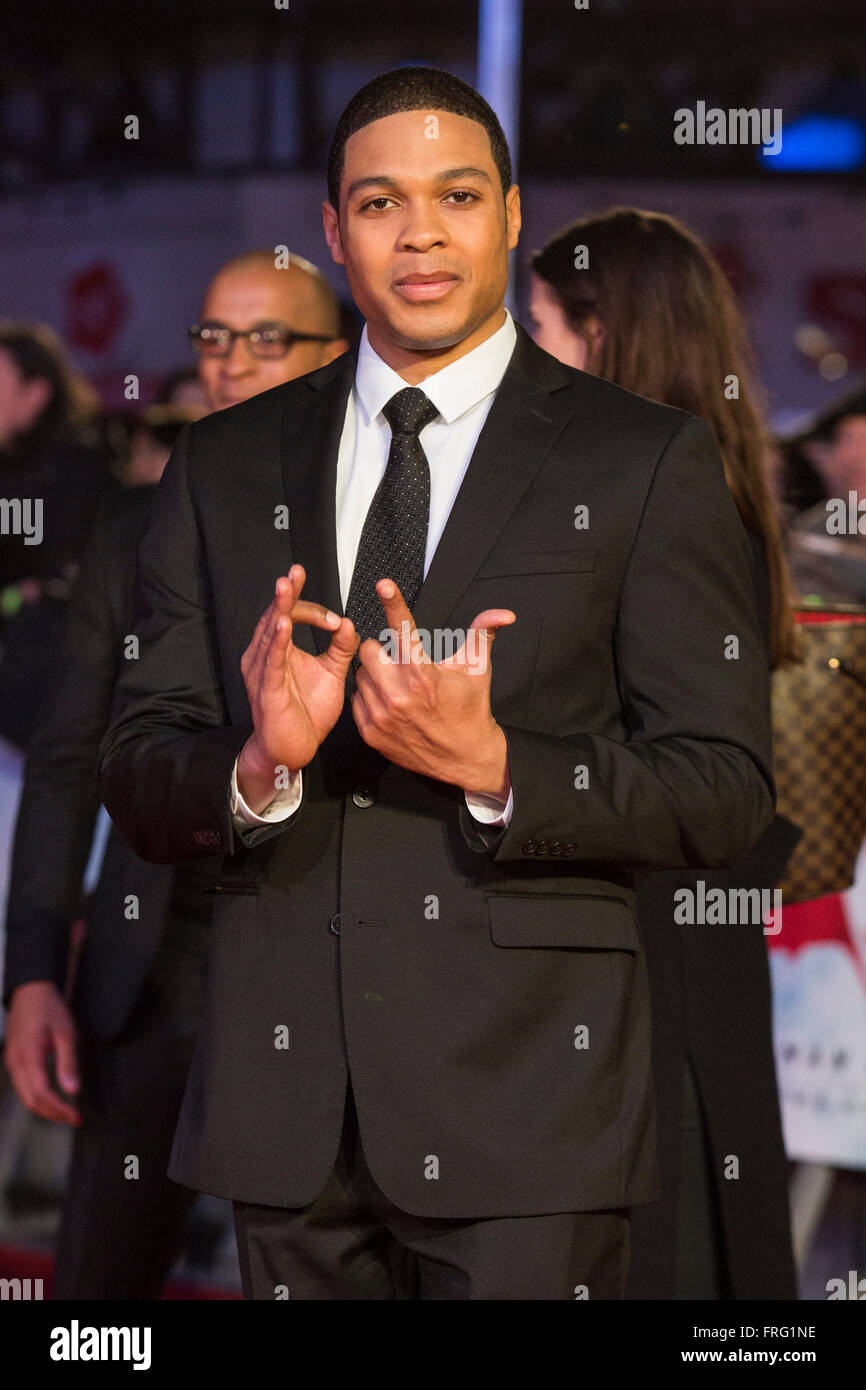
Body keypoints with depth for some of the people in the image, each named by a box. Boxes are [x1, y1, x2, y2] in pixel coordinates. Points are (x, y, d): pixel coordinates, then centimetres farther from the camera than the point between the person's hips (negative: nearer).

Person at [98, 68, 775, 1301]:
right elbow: (137, 782, 8)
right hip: (289, 1103, 3)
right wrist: (260, 768, -14)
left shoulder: (649, 463, 2)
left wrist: (493, 768, -18)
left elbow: (724, 794, -3)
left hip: (524, 1102, -3)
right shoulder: (226, 466, 12)